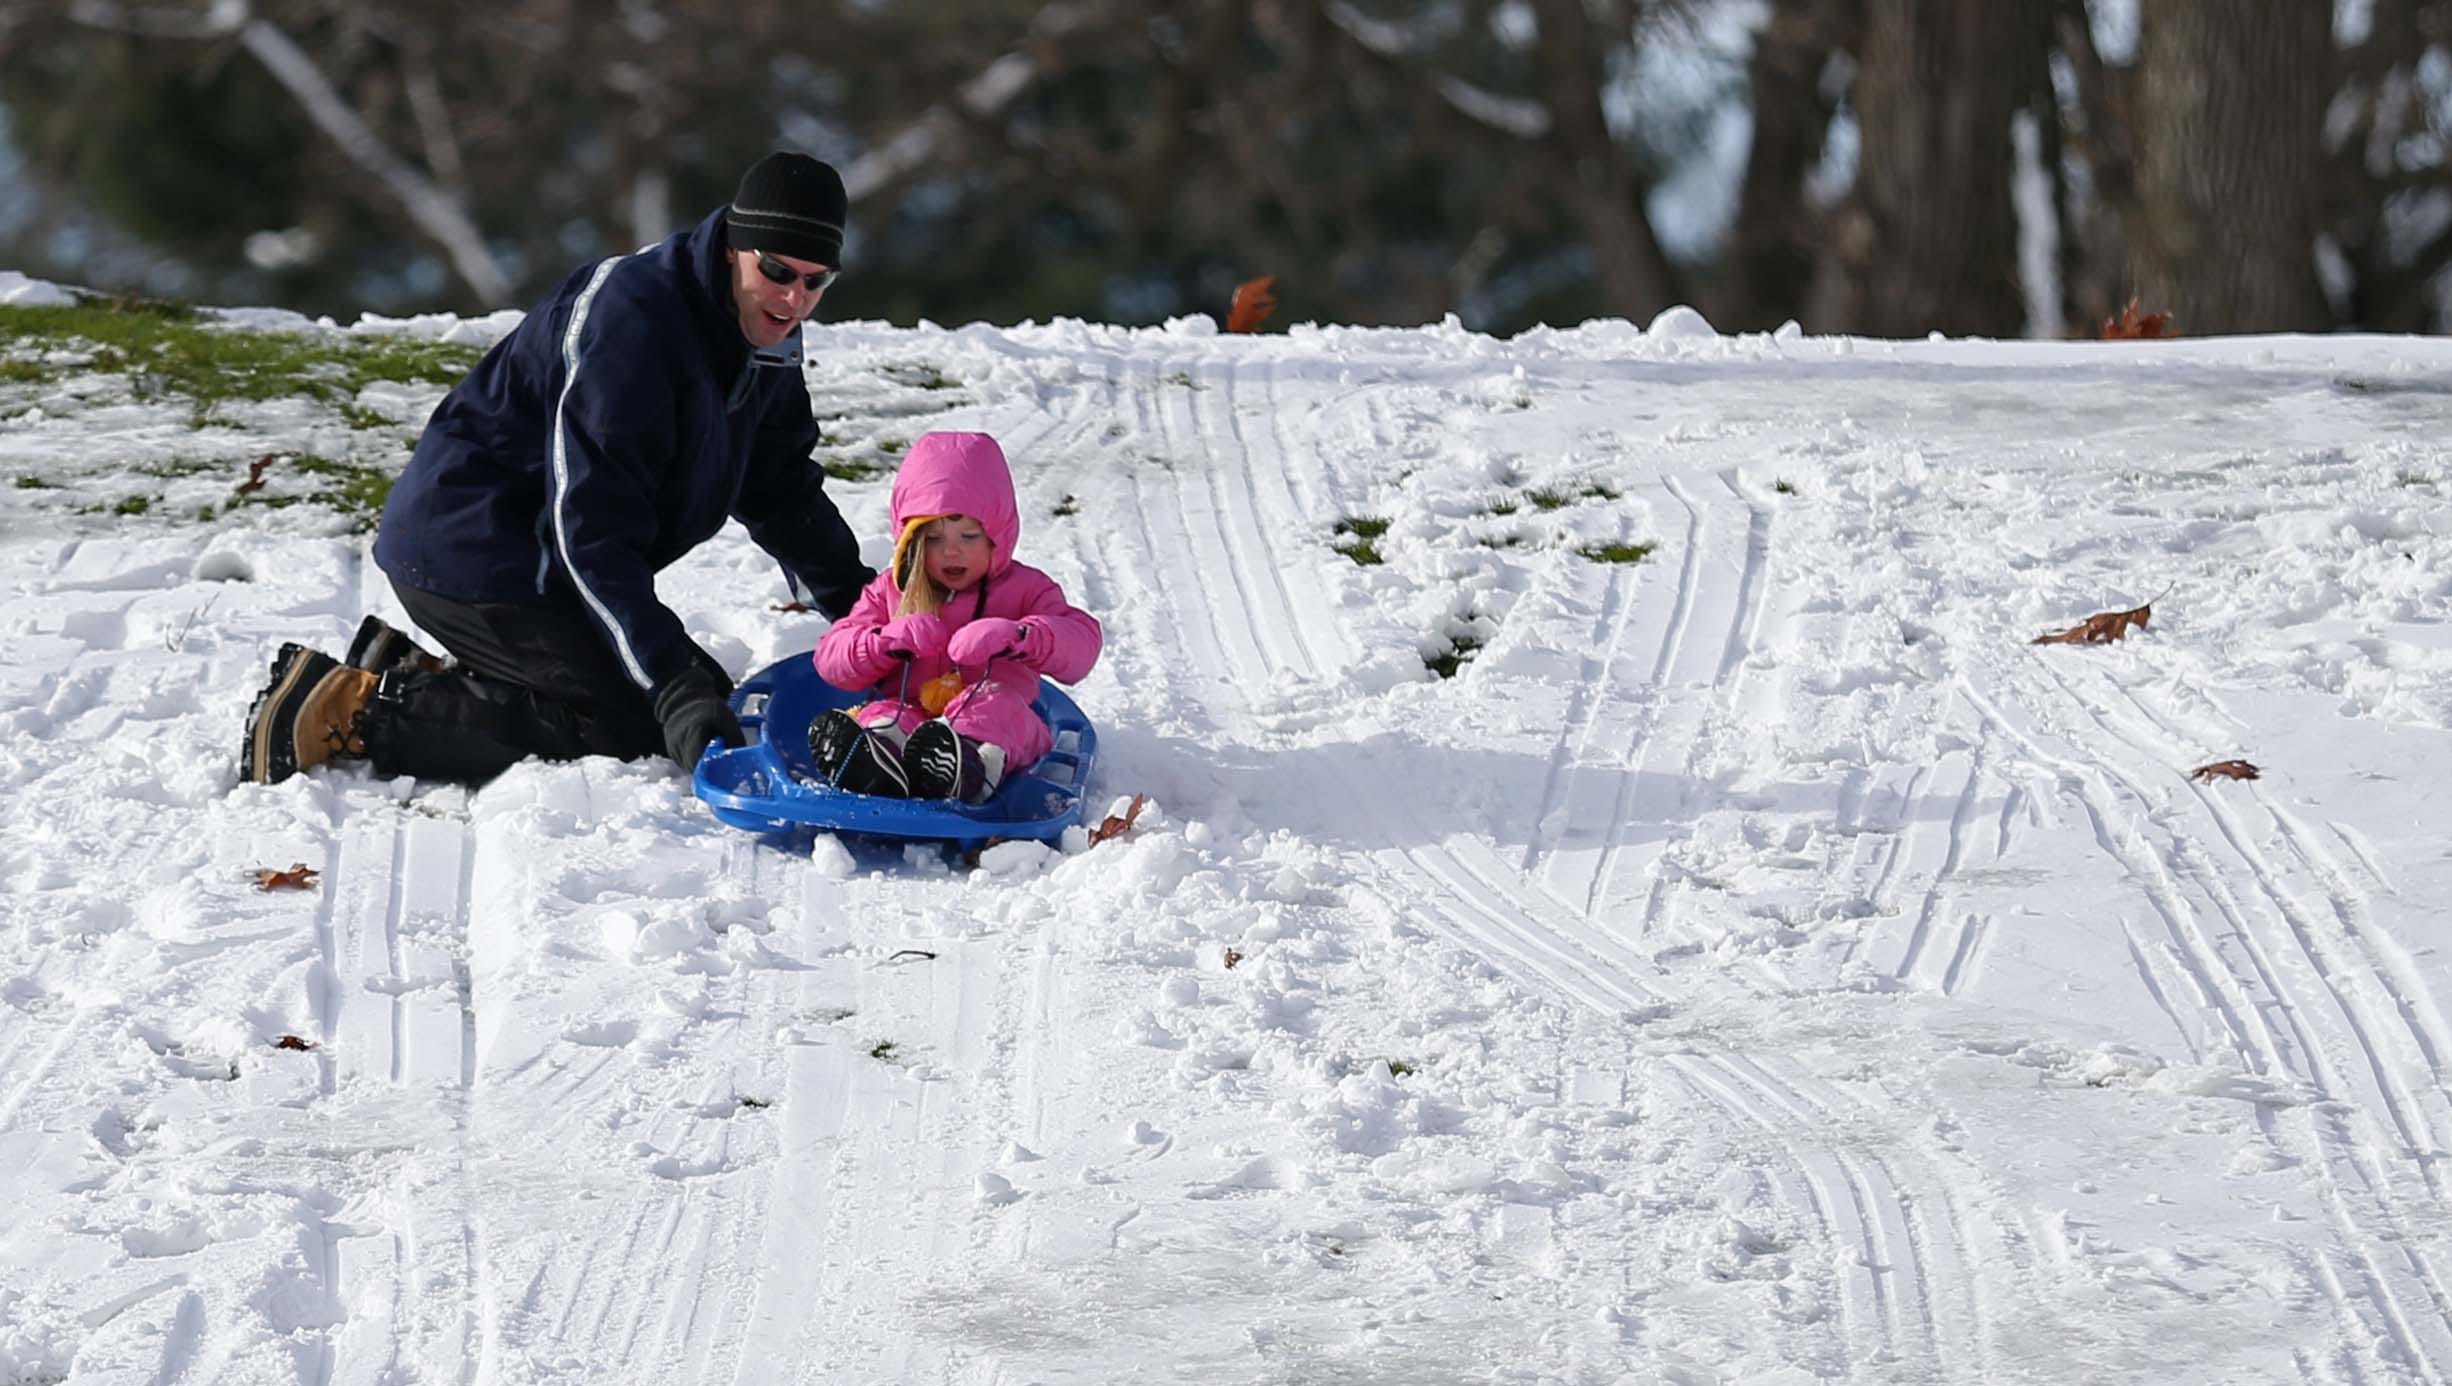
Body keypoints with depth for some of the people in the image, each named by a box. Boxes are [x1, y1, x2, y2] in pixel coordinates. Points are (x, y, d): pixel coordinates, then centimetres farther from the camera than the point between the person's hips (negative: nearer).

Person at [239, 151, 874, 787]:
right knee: (636, 724, -19)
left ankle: (412, 676, 9)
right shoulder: (629, 323, -26)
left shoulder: (767, 341, 4)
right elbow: (595, 536, -29)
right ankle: (357, 713, -17)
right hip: (465, 560, -10)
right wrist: (677, 688, -35)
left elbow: (787, 495, 18)